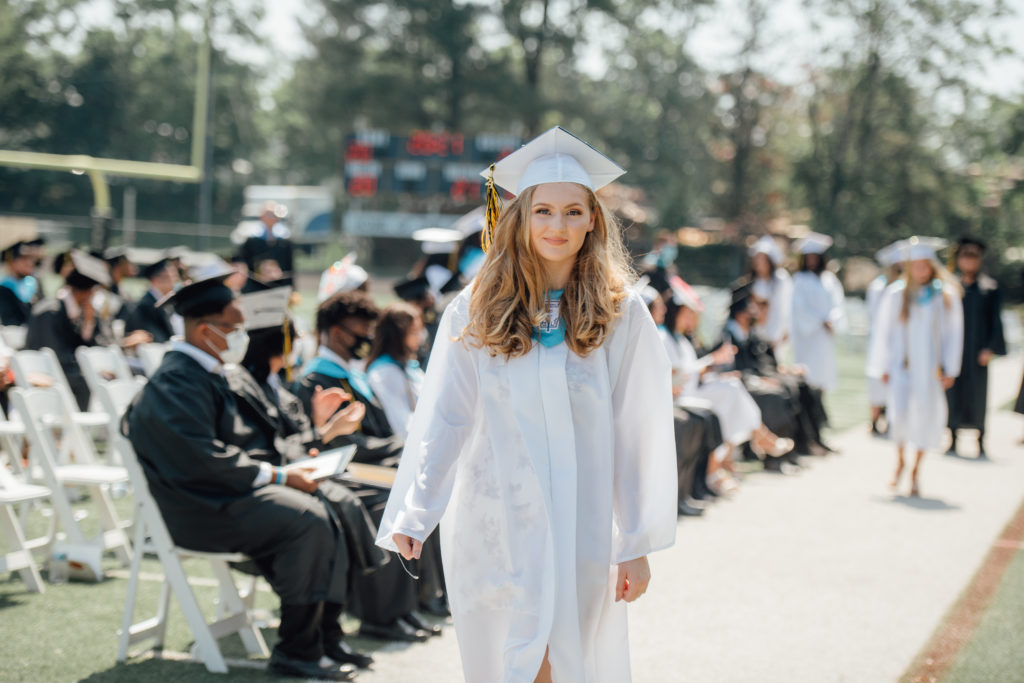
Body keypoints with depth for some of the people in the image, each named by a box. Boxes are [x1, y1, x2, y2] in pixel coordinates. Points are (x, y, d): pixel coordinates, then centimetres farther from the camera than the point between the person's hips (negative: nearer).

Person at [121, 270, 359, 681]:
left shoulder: (205, 373, 16)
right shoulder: (176, 384, -17)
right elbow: (204, 461, -25)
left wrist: (278, 468, 5)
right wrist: (277, 475, -17)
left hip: (223, 493, 10)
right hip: (198, 509, -10)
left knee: (320, 511, -3)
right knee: (306, 520, -22)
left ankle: (324, 634, -3)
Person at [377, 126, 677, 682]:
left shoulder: (621, 315, -1)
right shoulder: (475, 312, 1)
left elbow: (638, 433, -1)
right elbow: (442, 420, -1)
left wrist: (638, 544, -2)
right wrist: (411, 514, -12)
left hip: (581, 526, -1)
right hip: (493, 526, 1)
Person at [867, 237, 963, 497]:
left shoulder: (946, 296, 1)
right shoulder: (896, 294, 1)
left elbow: (953, 333, 5)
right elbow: (884, 332, 6)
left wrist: (950, 369, 0)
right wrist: (884, 367, 3)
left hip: (930, 367, 1)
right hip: (902, 365, -1)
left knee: (925, 418, 0)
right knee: (899, 414, -14)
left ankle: (915, 471, 16)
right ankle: (899, 460, 12)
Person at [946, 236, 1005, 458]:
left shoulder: (990, 289, 1)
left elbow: (996, 321, 1)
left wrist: (991, 348, -9)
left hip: (977, 350, -2)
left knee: (977, 394, 0)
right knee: (954, 394, 3)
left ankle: (980, 442, 7)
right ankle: (953, 440, 9)